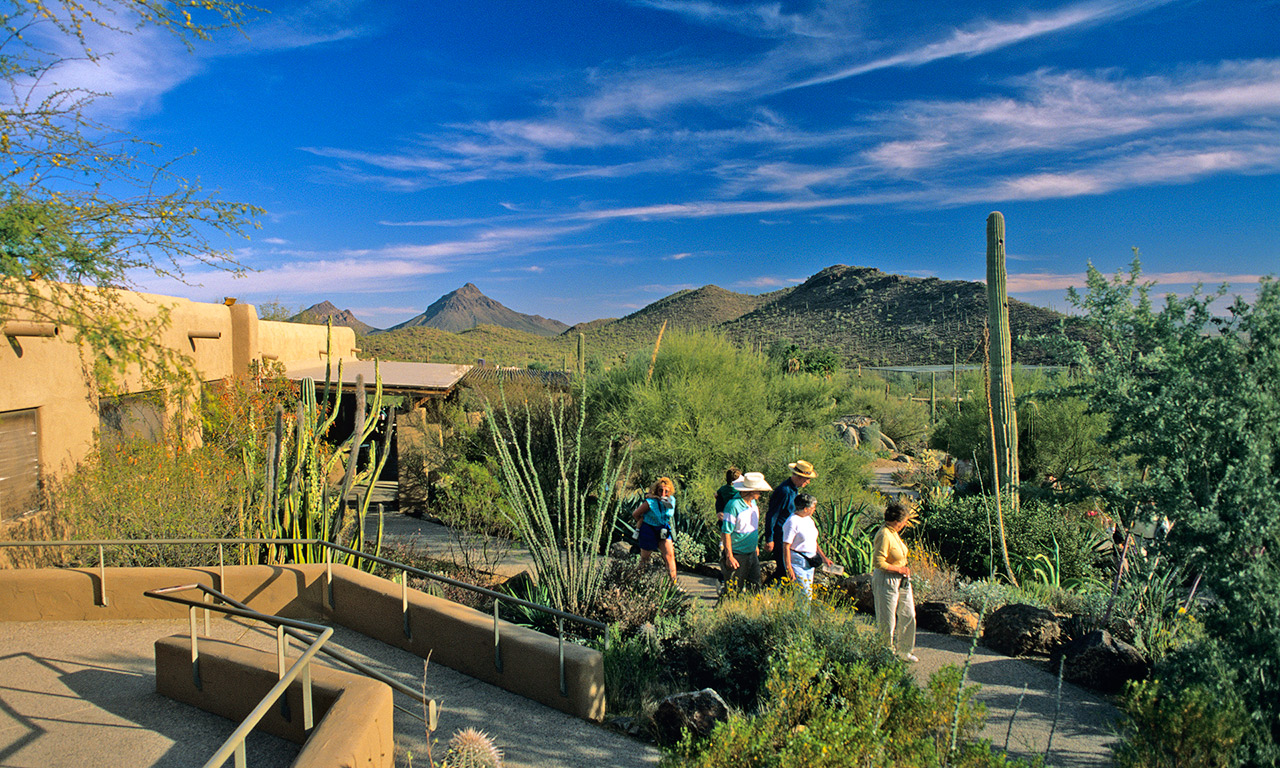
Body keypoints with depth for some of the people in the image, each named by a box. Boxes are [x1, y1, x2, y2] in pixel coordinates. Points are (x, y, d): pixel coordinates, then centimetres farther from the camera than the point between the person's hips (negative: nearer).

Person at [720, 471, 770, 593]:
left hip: (752, 553, 8)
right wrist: (729, 557, -18)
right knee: (733, 591, 2)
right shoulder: (733, 505, -21)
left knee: (755, 586, 11)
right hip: (737, 555, -8)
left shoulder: (753, 502, 5)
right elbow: (726, 533, -19)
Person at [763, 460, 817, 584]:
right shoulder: (784, 491, -23)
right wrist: (769, 540, -18)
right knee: (783, 570, -3)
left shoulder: (794, 489, 8)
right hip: (779, 535, -9)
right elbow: (772, 515, -21)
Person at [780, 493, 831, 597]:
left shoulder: (809, 519, 10)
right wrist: (789, 568, -21)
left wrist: (823, 557, 16)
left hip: (809, 562, 9)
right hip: (797, 562, -9)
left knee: (809, 593, 9)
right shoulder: (792, 522, -17)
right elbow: (786, 546, -18)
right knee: (803, 594, -13)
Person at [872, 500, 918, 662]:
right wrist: (899, 569, -16)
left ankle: (904, 650, 33)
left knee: (908, 616, 17)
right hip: (887, 582, -10)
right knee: (887, 621, 2)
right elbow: (879, 563, -26)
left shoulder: (893, 532, 7)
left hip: (901, 581, 10)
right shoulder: (884, 535, -22)